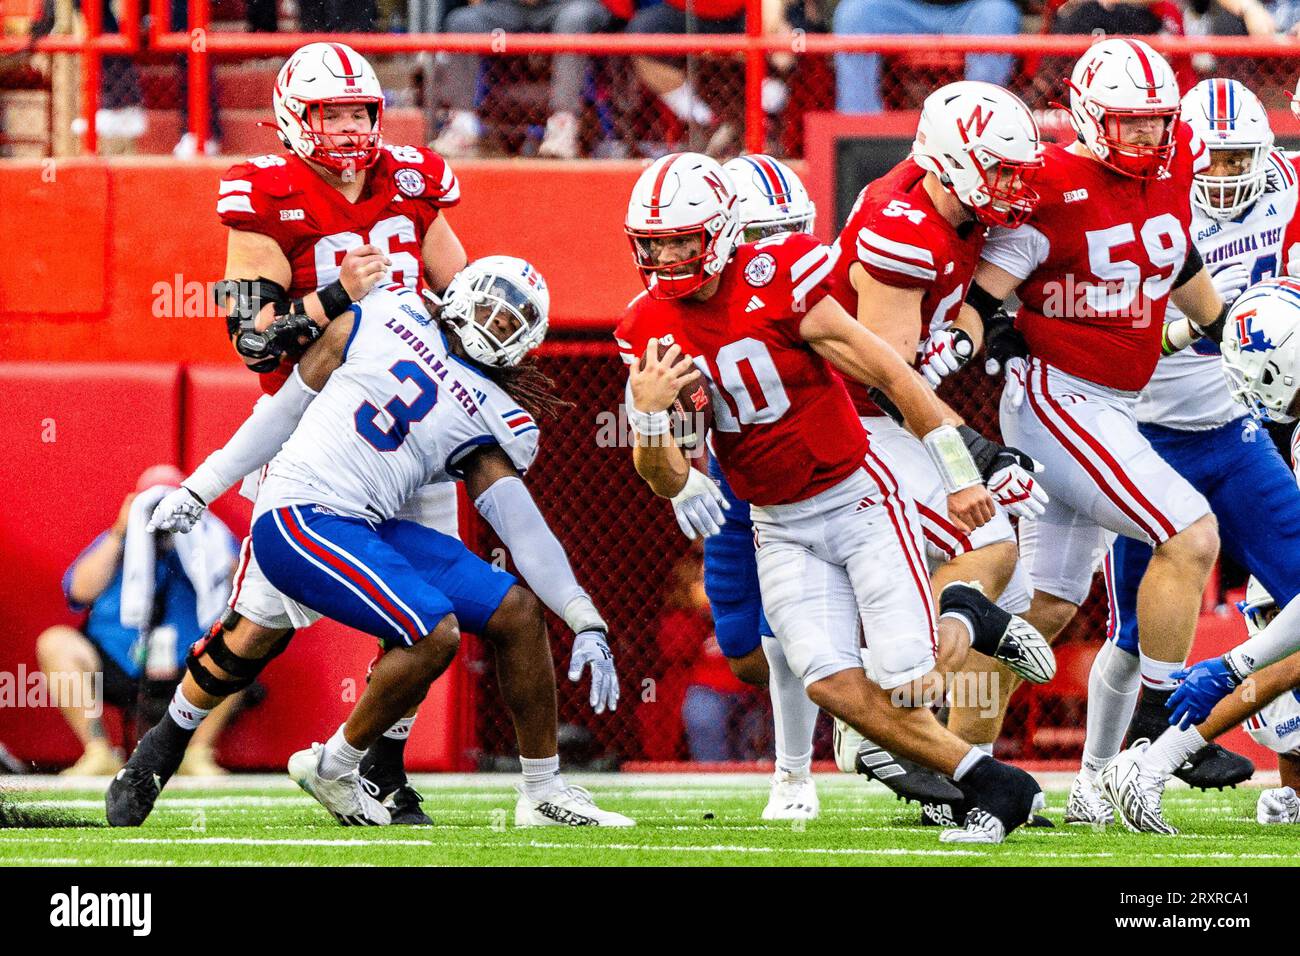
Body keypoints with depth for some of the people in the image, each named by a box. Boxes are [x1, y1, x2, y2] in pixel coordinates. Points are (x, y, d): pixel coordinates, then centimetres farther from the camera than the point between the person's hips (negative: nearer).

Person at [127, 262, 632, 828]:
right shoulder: (384, 319, 6)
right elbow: (287, 407, 12)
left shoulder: (493, 420, 13)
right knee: (433, 632, -23)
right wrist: (198, 489, 15)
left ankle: (544, 795, 12)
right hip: (298, 518, -6)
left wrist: (588, 624, -3)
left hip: (368, 528, 6)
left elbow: (525, 531, 7)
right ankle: (334, 769, -3)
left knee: (519, 612, -1)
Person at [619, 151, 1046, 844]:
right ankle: (991, 785, -2)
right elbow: (668, 481, -3)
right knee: (831, 684, -12)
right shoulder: (652, 330, -3)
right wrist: (648, 415, -24)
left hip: (859, 498, -4)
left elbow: (891, 375, -13)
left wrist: (959, 474, -12)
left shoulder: (776, 283, -17)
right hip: (781, 529, 4)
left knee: (904, 685, -15)